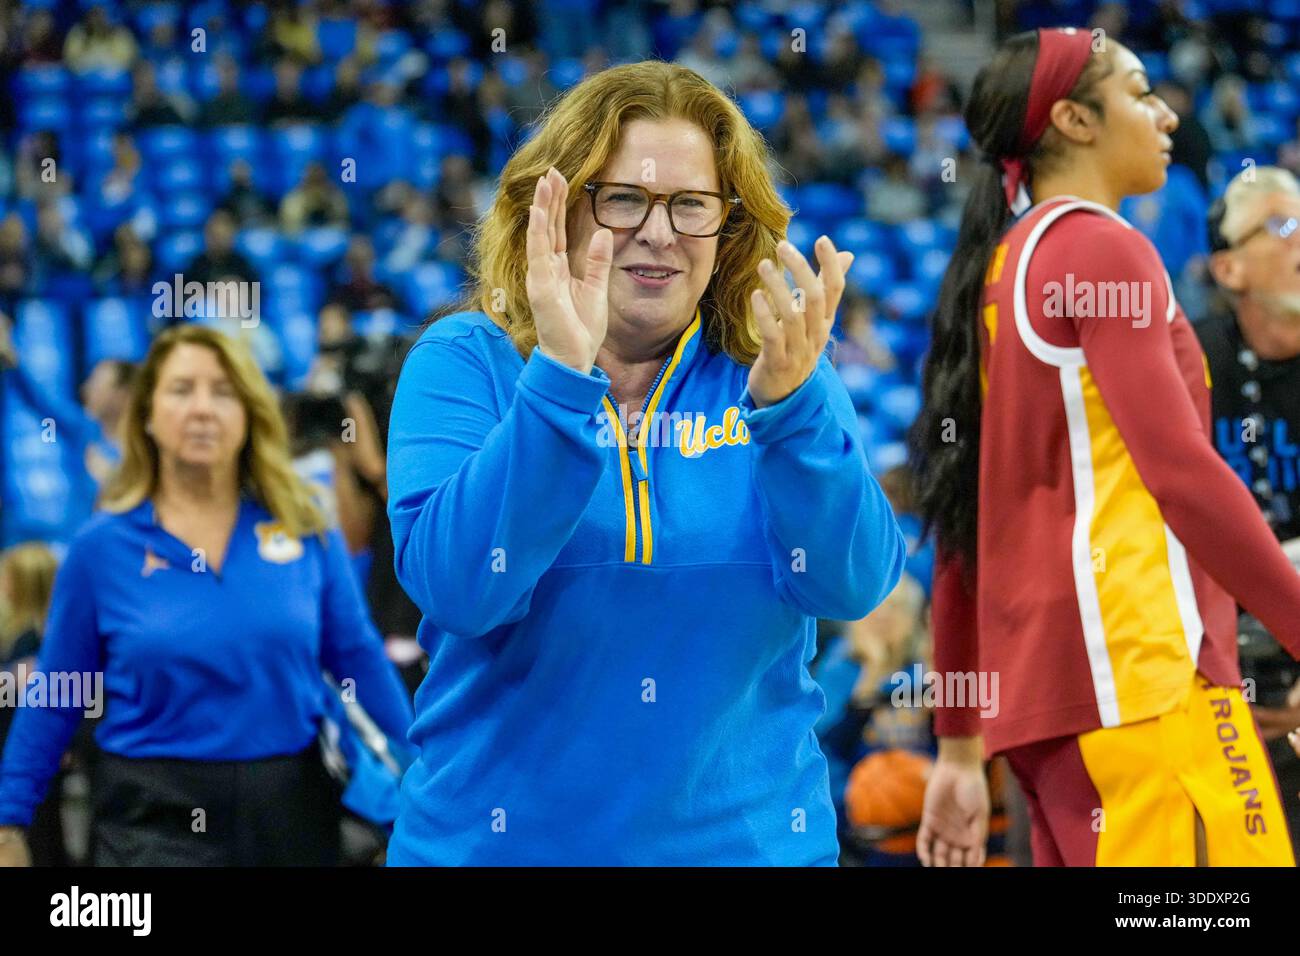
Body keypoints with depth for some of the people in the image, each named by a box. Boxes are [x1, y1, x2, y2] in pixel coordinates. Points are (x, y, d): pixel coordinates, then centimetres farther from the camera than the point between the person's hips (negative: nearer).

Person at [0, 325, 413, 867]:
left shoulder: (307, 531, 2)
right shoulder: (102, 546, -1)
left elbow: (360, 659, 8)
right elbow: (54, 700, 4)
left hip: (290, 809, 2)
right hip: (154, 821, -2)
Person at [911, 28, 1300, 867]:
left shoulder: (999, 271, 19)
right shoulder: (1100, 246, -5)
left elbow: (965, 526, 19)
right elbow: (1181, 470, -15)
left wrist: (960, 748, 22)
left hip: (1042, 678, 9)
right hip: (1137, 663, -9)